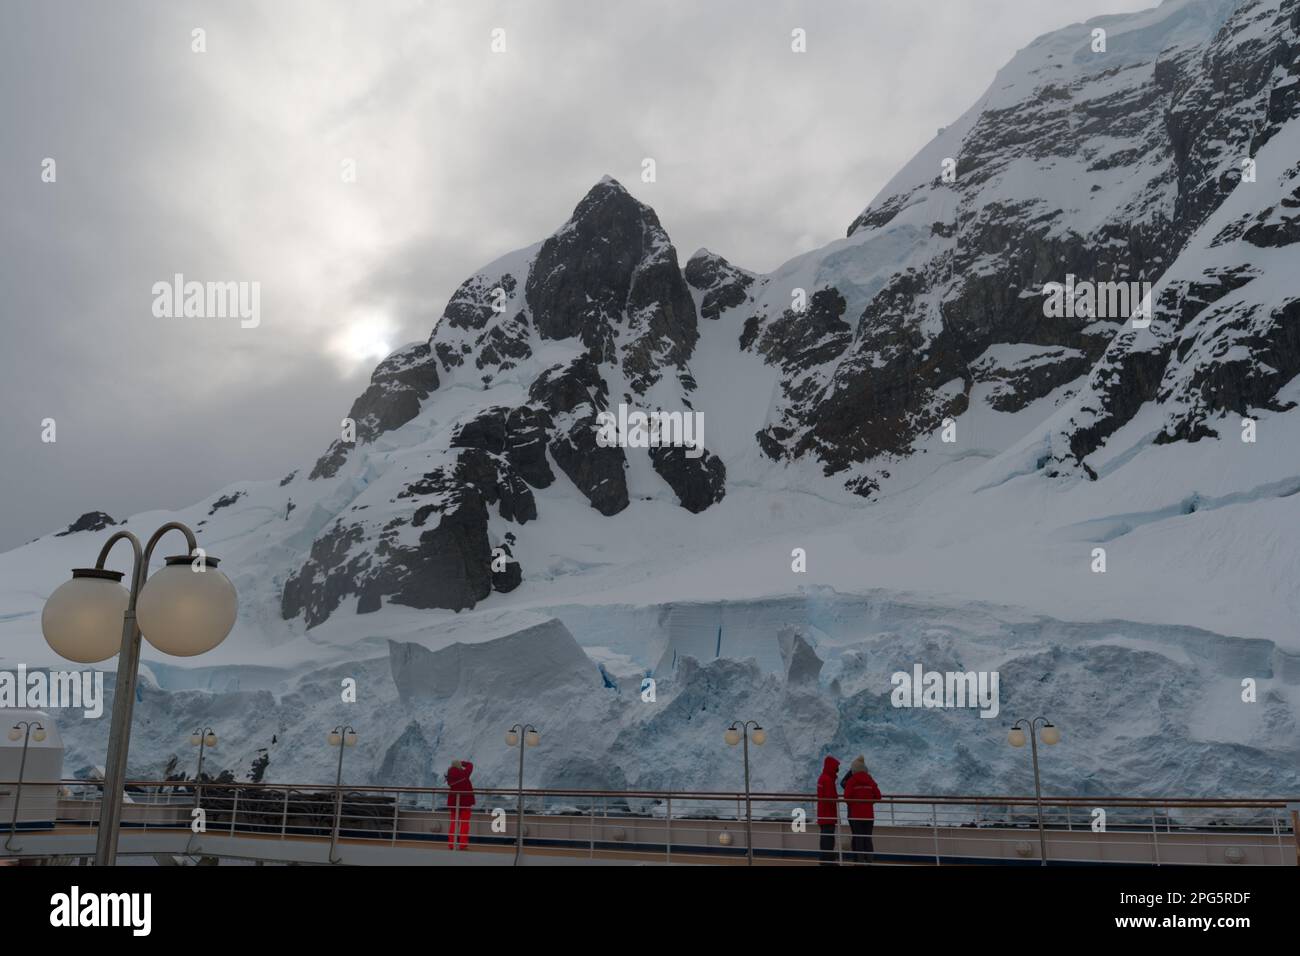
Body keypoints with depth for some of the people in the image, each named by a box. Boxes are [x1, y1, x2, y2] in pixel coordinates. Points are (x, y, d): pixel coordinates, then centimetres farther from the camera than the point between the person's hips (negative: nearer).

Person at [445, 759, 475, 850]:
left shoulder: (450, 776, -6)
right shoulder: (464, 774, -16)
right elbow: (470, 765, -1)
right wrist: (461, 762, 10)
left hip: (453, 801, 4)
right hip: (465, 801, -4)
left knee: (454, 822, 15)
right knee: (464, 823, 3)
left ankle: (452, 843, 14)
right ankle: (463, 844, -1)